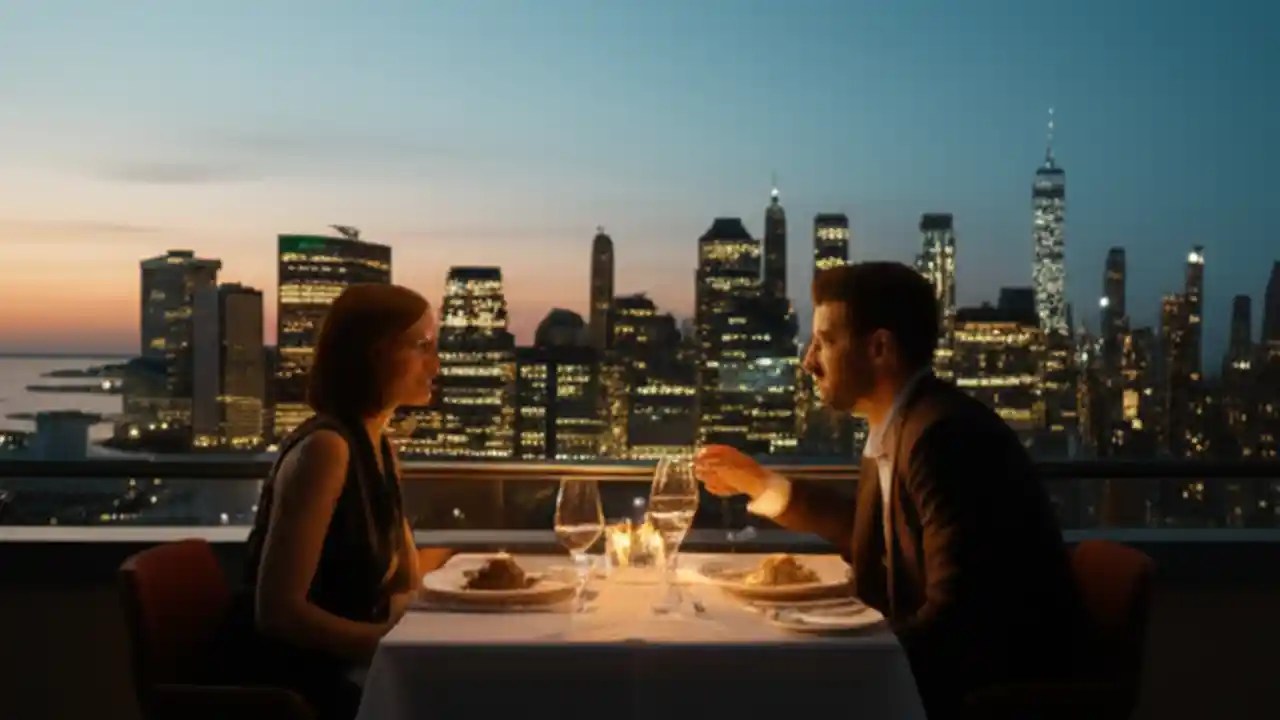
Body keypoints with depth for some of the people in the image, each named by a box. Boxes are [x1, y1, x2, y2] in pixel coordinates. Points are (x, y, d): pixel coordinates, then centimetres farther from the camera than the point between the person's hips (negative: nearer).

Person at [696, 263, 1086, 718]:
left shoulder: (942, 434, -22)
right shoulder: (900, 425, 5)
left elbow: (954, 615, -26)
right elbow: (873, 541, 20)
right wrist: (761, 486, 18)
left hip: (1000, 675, -8)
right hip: (951, 657, 8)